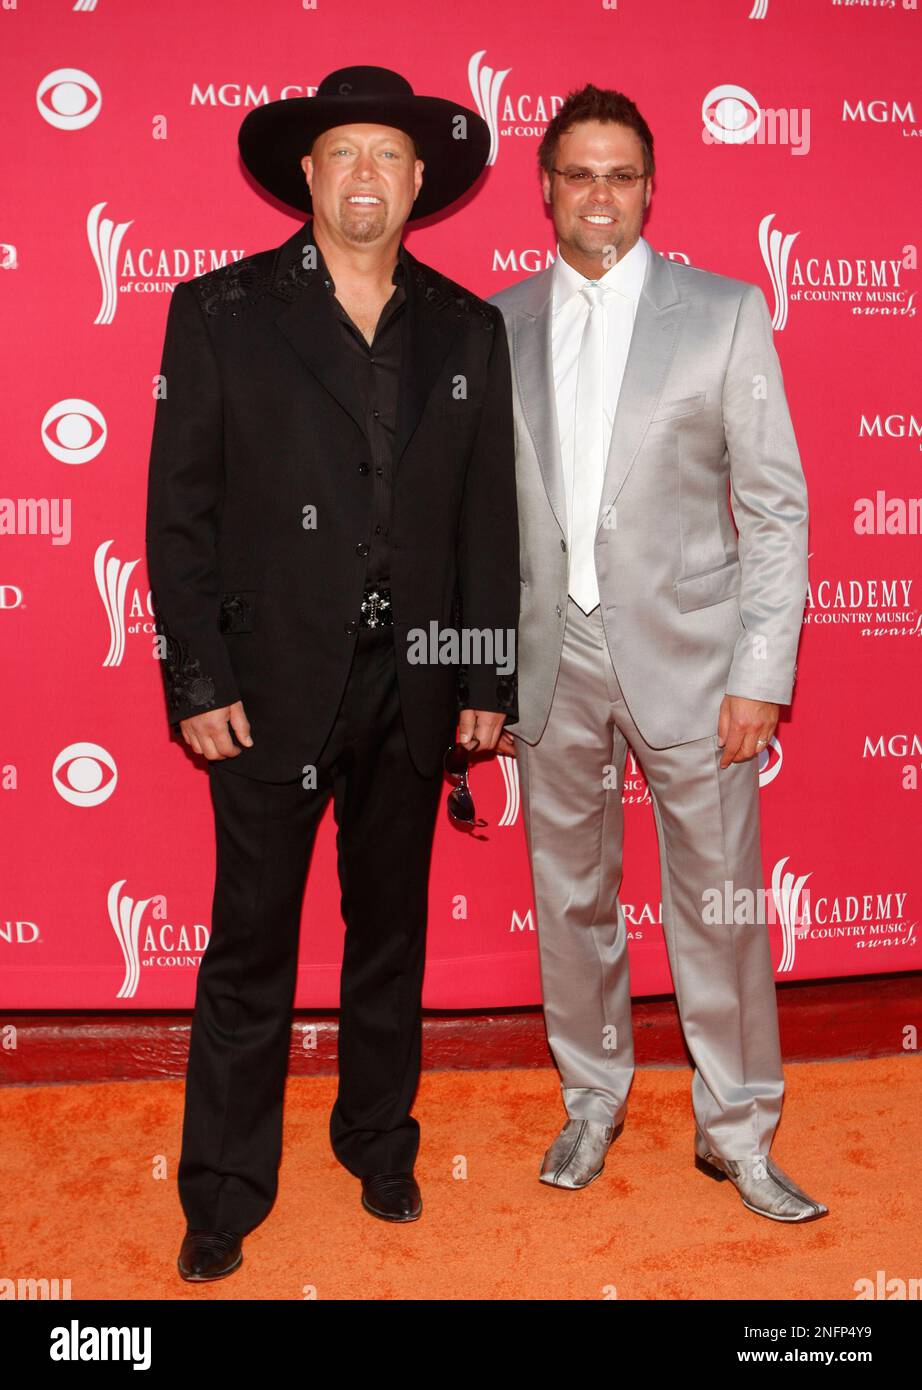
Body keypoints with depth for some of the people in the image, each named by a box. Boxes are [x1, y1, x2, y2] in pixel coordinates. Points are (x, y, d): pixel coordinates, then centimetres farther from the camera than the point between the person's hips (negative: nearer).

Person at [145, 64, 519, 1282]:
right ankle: (225, 1193, 23)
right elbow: (179, 510, -3)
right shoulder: (221, 311, -1)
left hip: (413, 686, 3)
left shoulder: (466, 329, 7)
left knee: (391, 928, 16)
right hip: (272, 685, -2)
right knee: (251, 941, 6)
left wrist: (489, 680, 4)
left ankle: (380, 1143, 35)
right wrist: (198, 681, -8)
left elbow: (489, 519, 7)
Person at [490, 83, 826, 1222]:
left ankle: (738, 1132, 24)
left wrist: (763, 675, -8)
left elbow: (774, 506, -1)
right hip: (552, 659, 2)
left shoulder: (726, 312, 1)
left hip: (685, 651, -2)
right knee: (570, 896, 12)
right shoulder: (500, 325, 7)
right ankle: (592, 1098, 33)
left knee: (719, 903, 5)